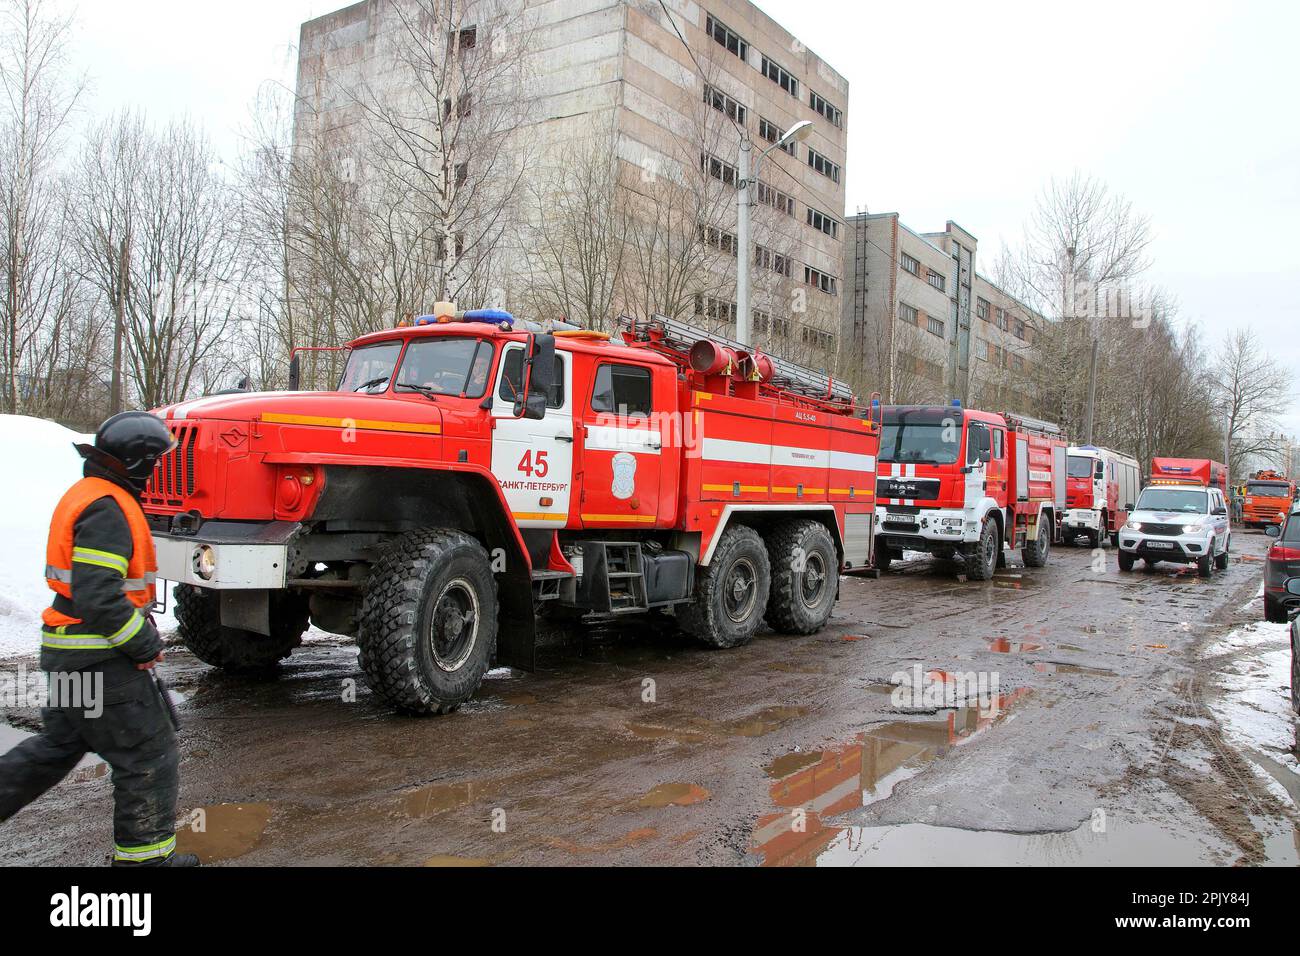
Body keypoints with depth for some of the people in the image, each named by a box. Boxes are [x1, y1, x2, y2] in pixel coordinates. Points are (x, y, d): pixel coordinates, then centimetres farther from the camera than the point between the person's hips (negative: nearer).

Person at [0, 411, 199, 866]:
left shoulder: (89, 494, 12)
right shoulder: (107, 508, -21)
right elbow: (98, 596, -28)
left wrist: (141, 632, 15)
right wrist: (145, 644, -17)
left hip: (71, 653, 10)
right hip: (100, 657, -10)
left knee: (59, 745, 25)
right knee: (148, 754, 2)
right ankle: (144, 853, 12)